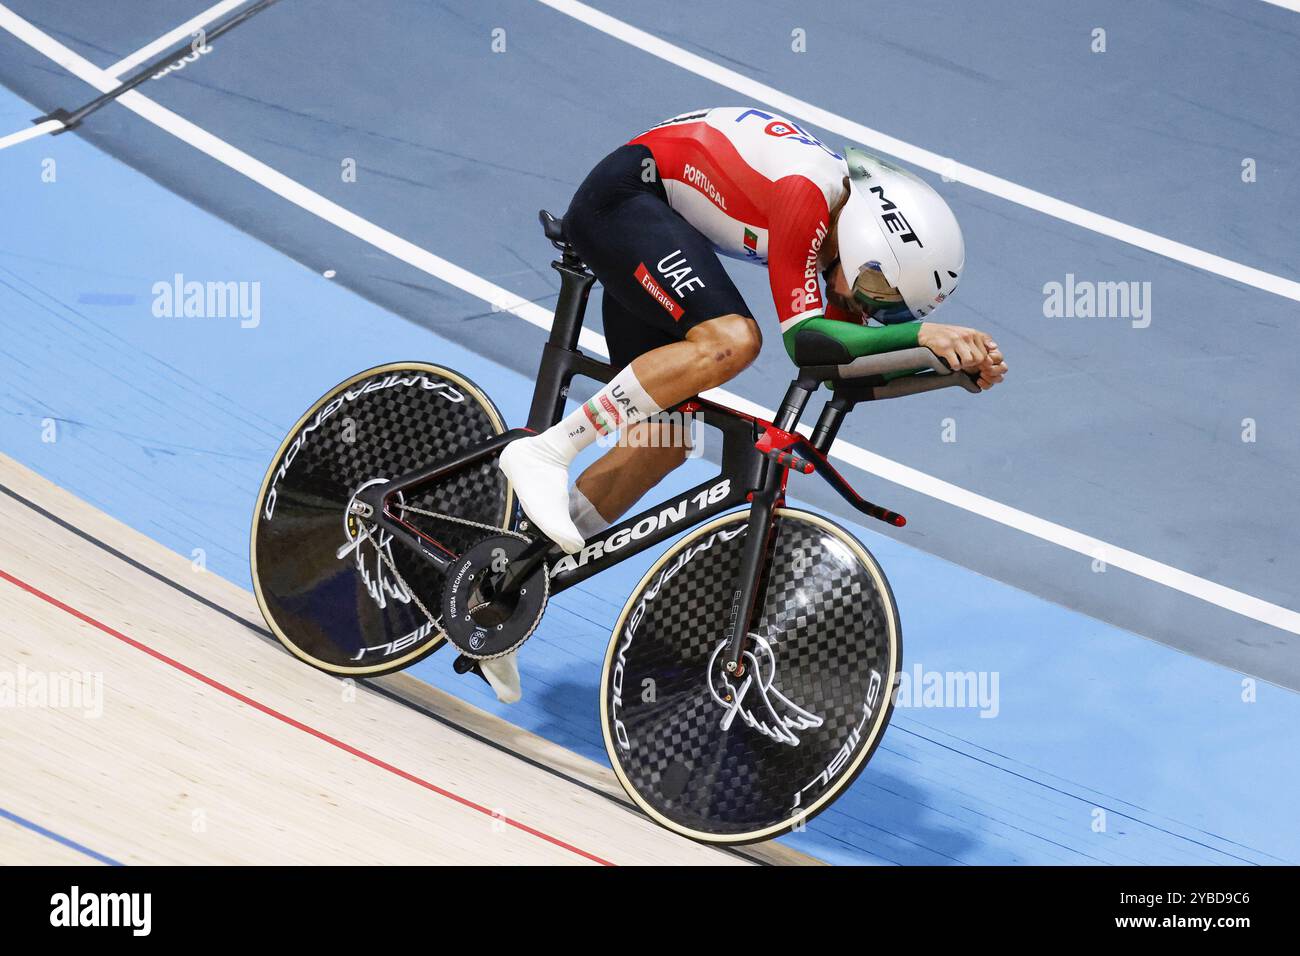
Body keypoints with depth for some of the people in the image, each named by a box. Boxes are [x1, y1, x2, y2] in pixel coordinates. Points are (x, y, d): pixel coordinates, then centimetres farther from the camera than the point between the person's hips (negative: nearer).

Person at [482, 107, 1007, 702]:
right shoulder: (807, 194, -29)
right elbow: (804, 338, -34)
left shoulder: (860, 214, -4)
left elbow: (853, 361, -3)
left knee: (663, 444, 1)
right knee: (730, 340, -32)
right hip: (625, 194, -9)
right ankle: (543, 453, -24)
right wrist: (920, 332, -41)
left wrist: (962, 358, -17)